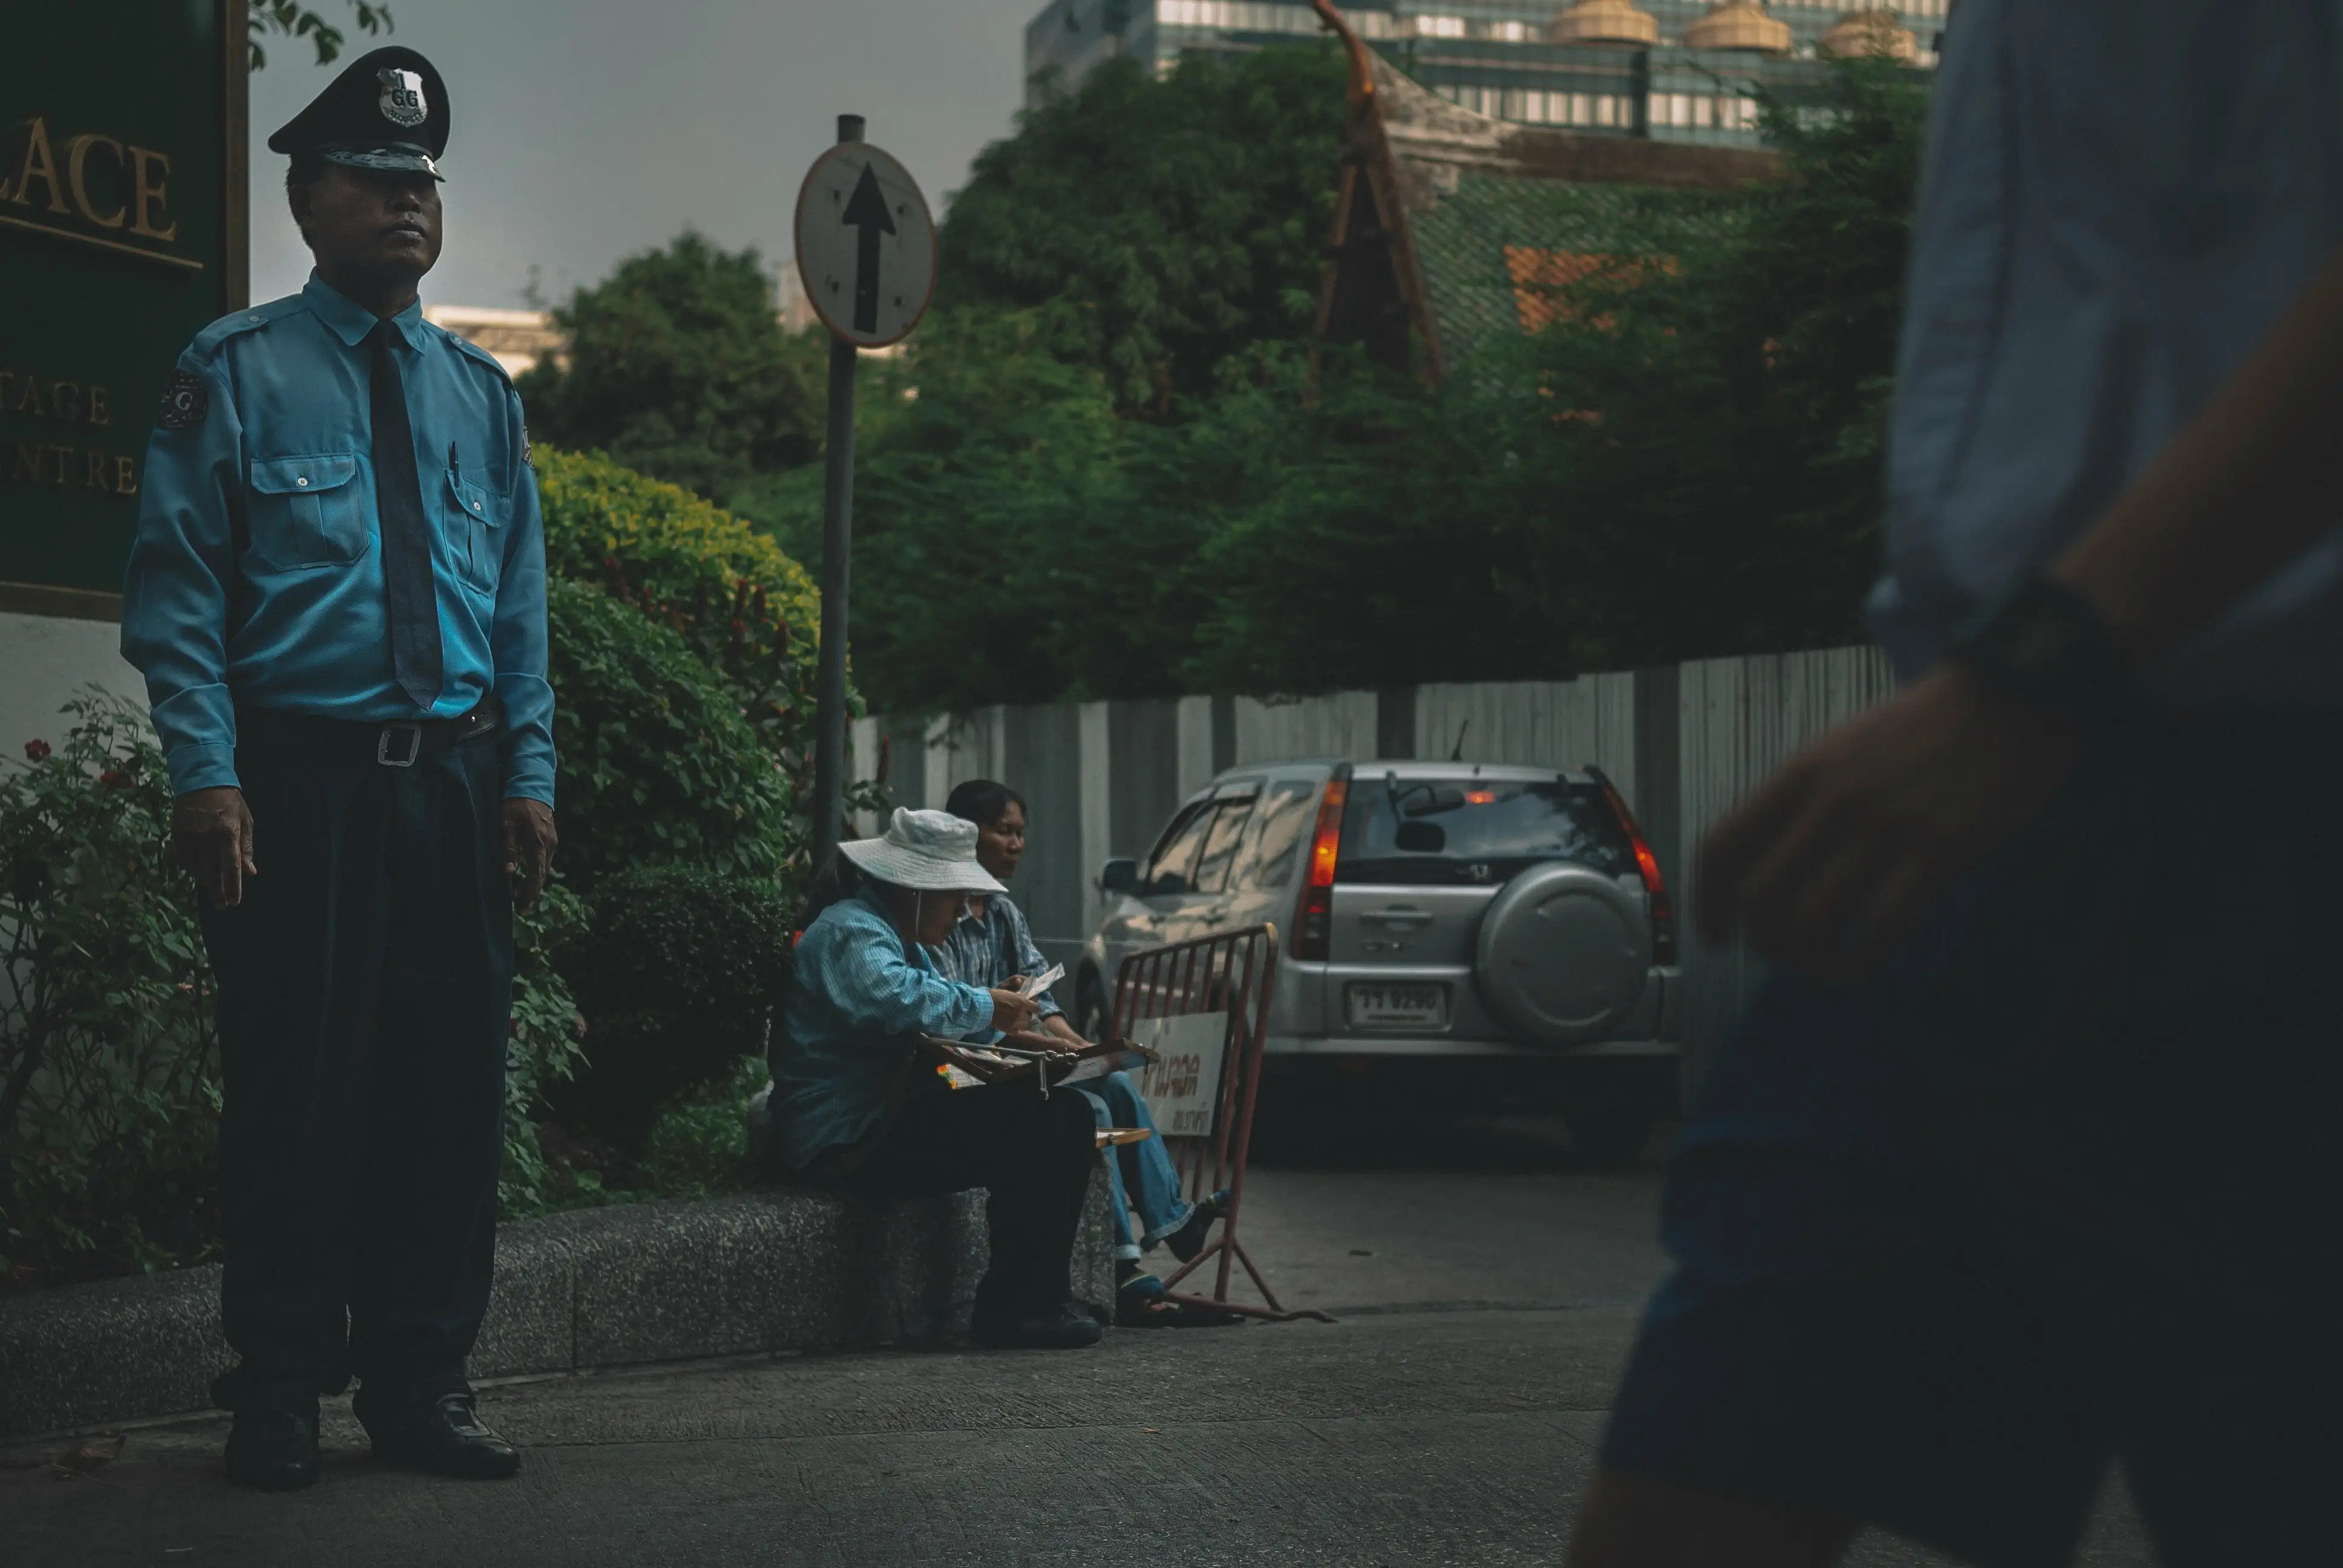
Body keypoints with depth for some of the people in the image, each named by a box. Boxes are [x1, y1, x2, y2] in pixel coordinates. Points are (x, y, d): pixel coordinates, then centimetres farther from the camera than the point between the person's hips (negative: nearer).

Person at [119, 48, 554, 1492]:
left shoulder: (479, 391, 16)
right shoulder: (238, 373, 1)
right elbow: (178, 588, -2)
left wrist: (531, 773, 7)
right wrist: (207, 772, -12)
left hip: (456, 785, 5)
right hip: (299, 779, -4)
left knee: (454, 1088, 6)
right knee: (300, 1094, -2)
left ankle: (420, 1384, 17)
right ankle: (281, 1397, 9)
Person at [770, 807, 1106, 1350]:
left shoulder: (904, 938, 23)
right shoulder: (851, 933, -13)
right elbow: (896, 1002, -34)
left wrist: (1007, 1029, 2)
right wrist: (985, 1008, -23)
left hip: (892, 1113, 11)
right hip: (844, 1138, -11)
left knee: (1069, 1112, 3)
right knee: (1025, 1119, -25)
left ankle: (1041, 1293, -1)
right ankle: (1008, 1308, -21)